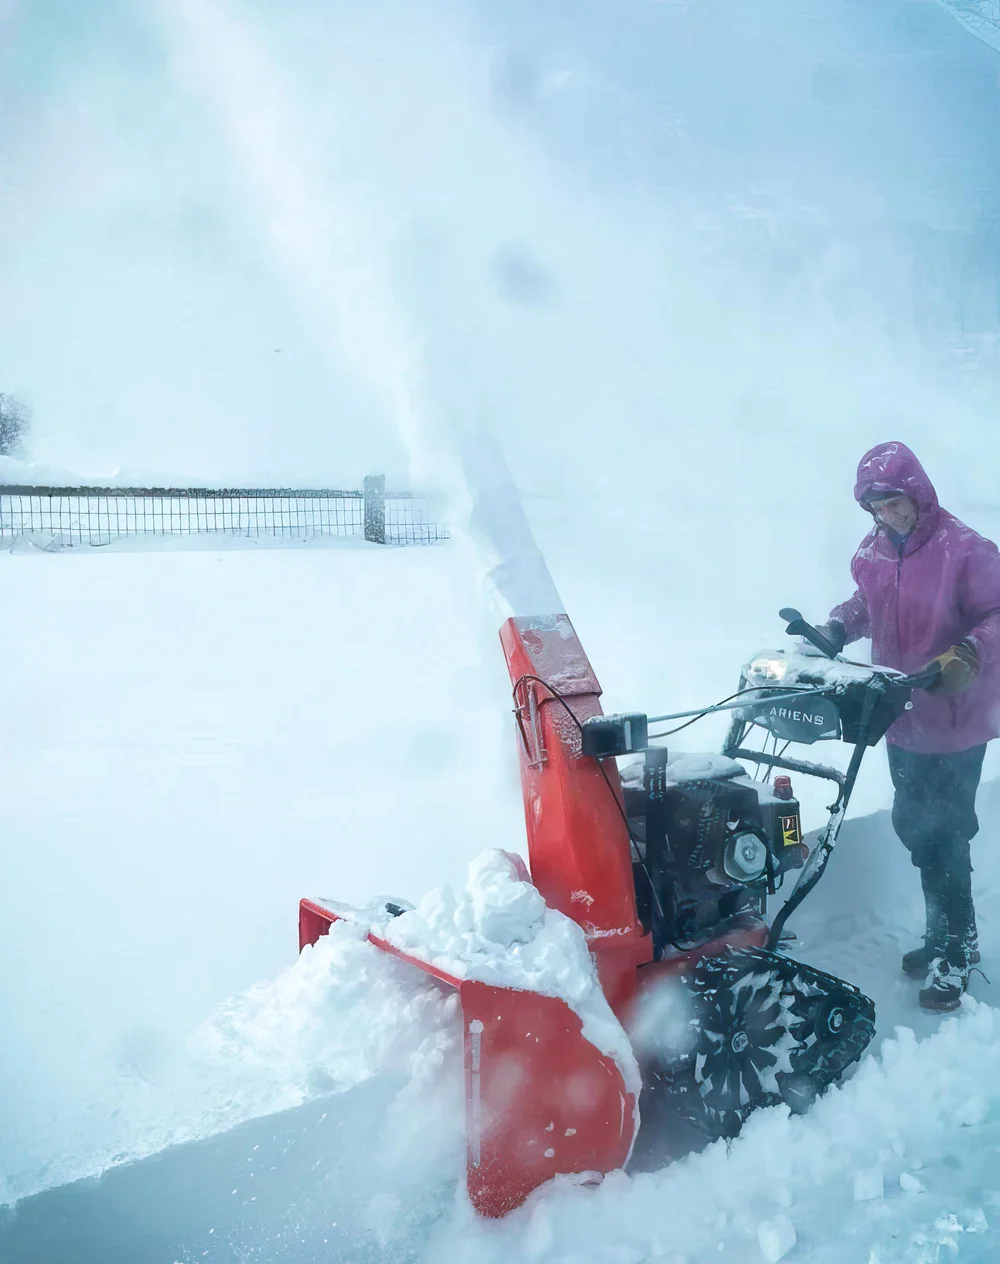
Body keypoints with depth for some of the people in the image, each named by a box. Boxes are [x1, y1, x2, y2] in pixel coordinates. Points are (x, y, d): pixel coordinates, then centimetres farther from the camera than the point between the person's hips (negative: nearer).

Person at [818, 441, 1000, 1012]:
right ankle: (947, 933, 37)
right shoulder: (875, 550, 0)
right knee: (913, 826, 18)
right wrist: (835, 629, 0)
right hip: (903, 718, 7)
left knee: (944, 835, 1)